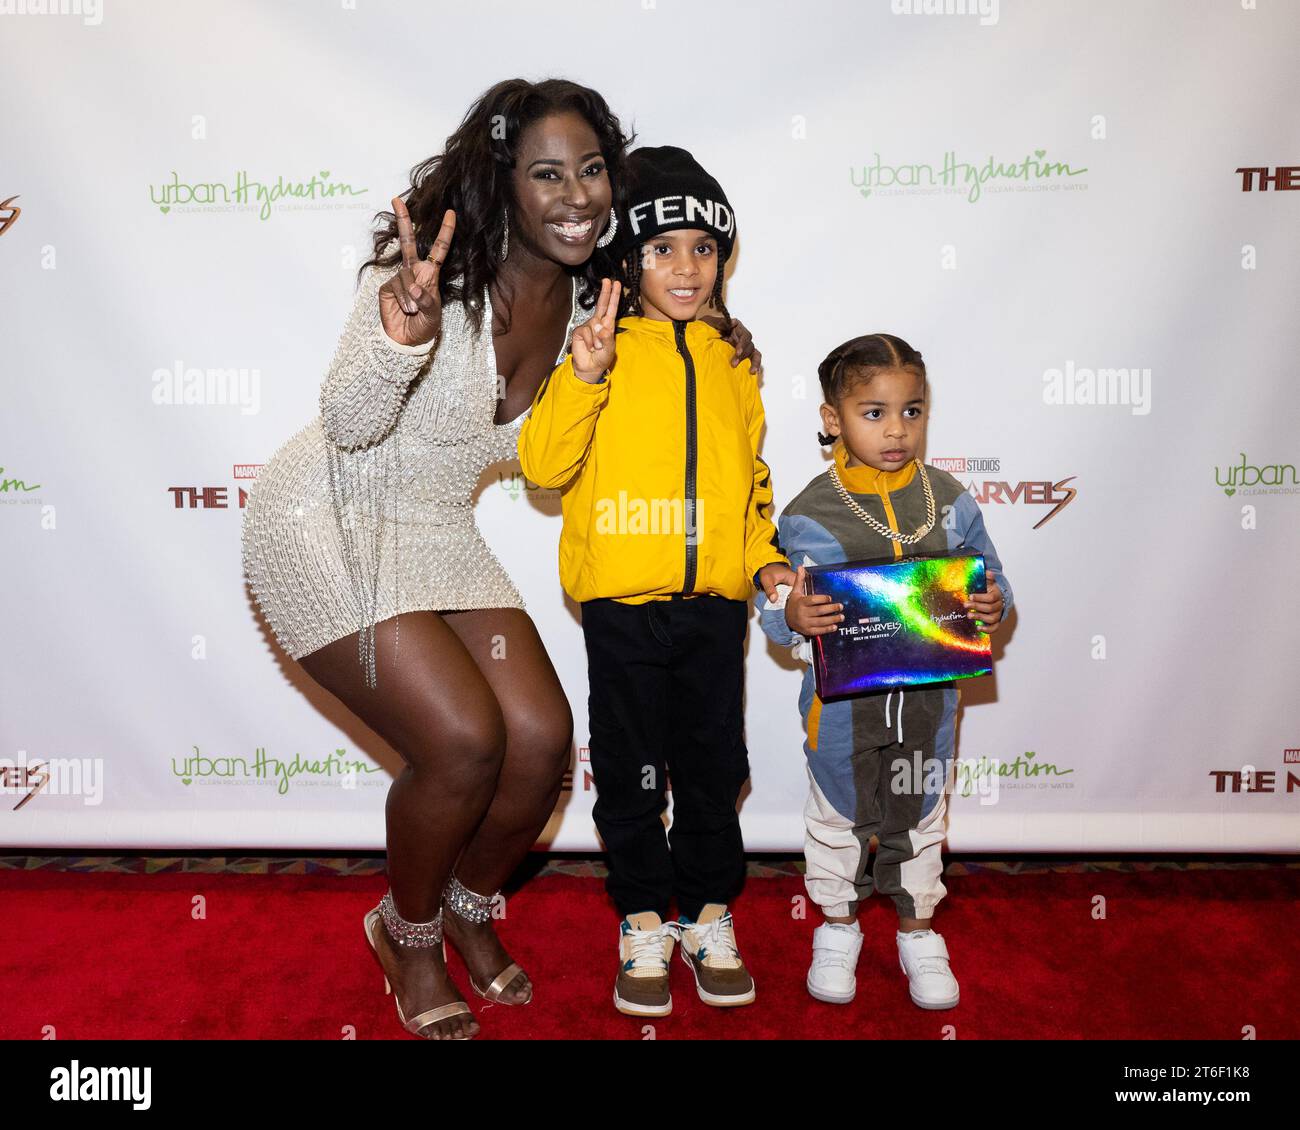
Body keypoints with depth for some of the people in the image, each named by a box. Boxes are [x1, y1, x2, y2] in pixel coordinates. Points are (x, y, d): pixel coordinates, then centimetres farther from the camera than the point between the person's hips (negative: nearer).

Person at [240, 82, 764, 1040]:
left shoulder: (589, 301, -1)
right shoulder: (437, 272, -22)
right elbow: (348, 423, -22)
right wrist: (404, 331, -43)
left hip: (437, 533, 6)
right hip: (325, 522, -6)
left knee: (543, 738, -7)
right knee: (464, 738, -19)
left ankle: (470, 907, 25)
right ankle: (408, 934, 13)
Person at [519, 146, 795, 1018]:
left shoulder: (730, 360, 10)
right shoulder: (603, 352, -2)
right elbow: (544, 463, -12)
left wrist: (765, 555, 4)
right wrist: (582, 377, -25)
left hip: (715, 604, 3)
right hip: (623, 605, -3)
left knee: (714, 766, 12)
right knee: (631, 772, 9)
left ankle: (709, 918, 30)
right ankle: (645, 924, 27)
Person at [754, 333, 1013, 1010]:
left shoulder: (949, 500, -3)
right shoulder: (809, 511, -12)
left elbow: (987, 573, 6)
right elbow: (770, 598, -8)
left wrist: (993, 606, -15)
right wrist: (792, 616, -29)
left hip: (928, 694, 2)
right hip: (842, 700, -2)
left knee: (921, 814, 19)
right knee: (837, 814, 16)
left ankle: (918, 929, 41)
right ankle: (837, 926, 40)